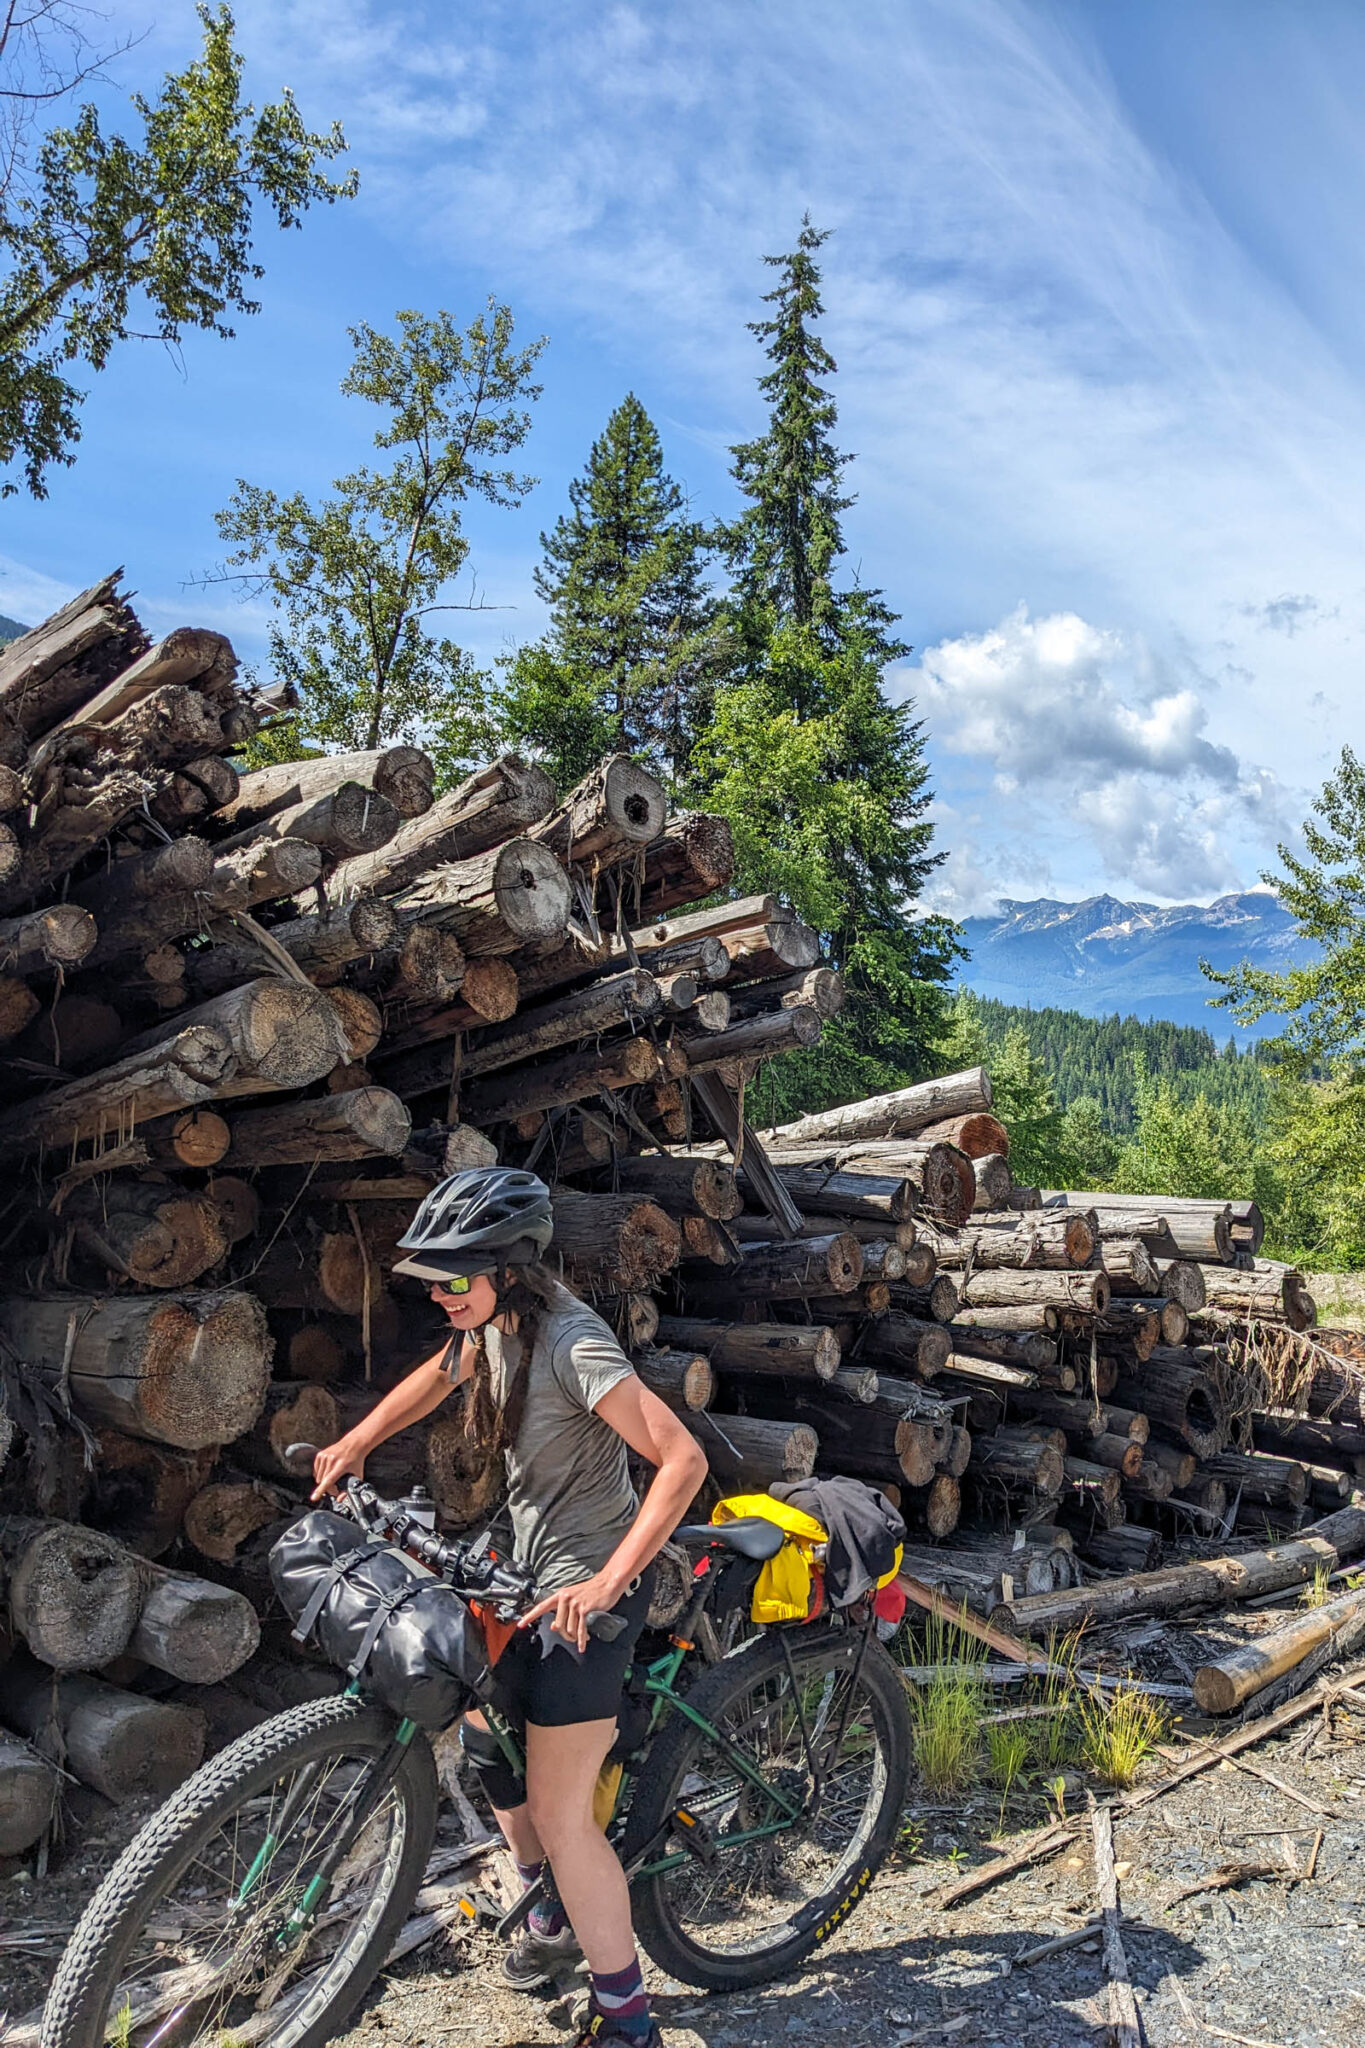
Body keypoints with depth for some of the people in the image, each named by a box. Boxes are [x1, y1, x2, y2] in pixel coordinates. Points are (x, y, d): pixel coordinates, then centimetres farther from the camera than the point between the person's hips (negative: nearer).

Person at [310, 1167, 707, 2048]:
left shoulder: (571, 1341, -28)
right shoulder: (495, 1321, -2)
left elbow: (684, 1460, -33)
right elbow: (442, 1373, 22)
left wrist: (607, 1583, -36)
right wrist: (355, 1444, 18)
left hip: (589, 1582, -9)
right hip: (530, 1563, 9)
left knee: (560, 1811, -4)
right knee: (484, 1735, 22)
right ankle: (557, 1915, 44)